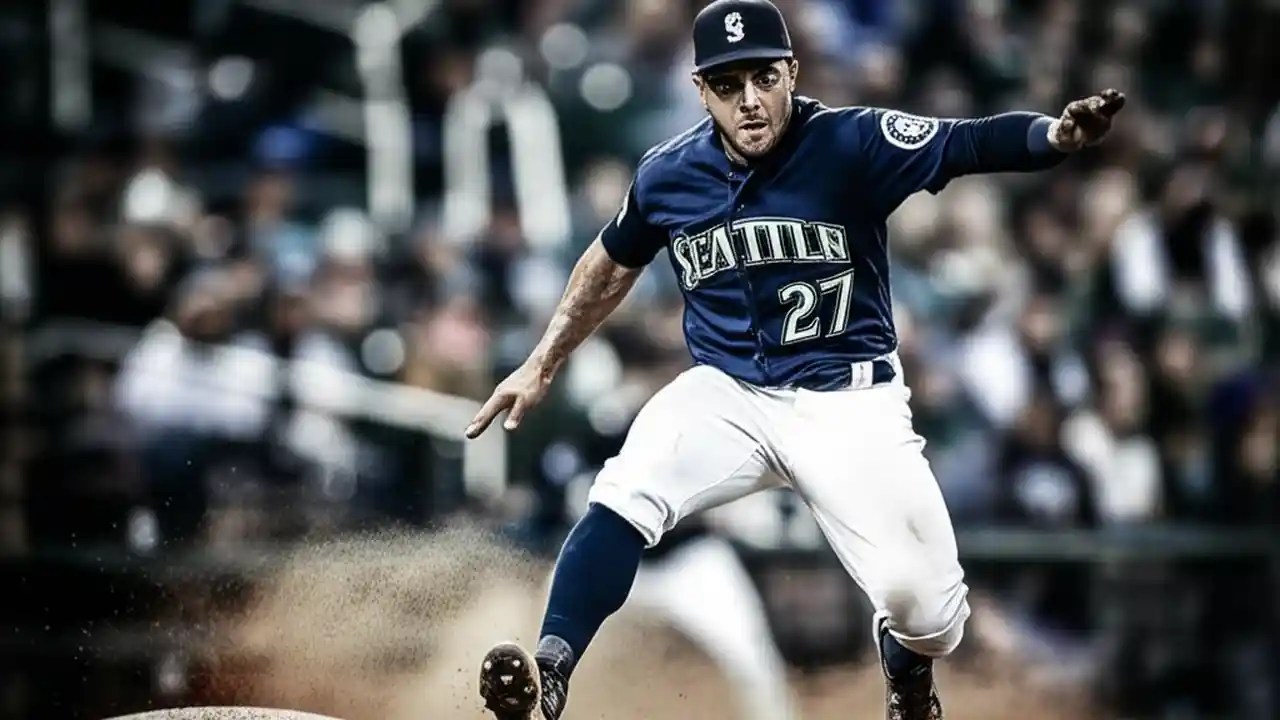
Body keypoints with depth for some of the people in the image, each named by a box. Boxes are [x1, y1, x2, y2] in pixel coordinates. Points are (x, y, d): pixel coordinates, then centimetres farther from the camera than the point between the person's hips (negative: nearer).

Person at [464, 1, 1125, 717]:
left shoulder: (851, 144, -14)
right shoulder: (669, 175, -2)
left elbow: (974, 144, -29)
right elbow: (612, 265, 18)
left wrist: (1056, 135, -50)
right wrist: (542, 365, 23)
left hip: (848, 403, -2)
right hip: (727, 395, 2)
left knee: (926, 611, -13)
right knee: (625, 495, -28)